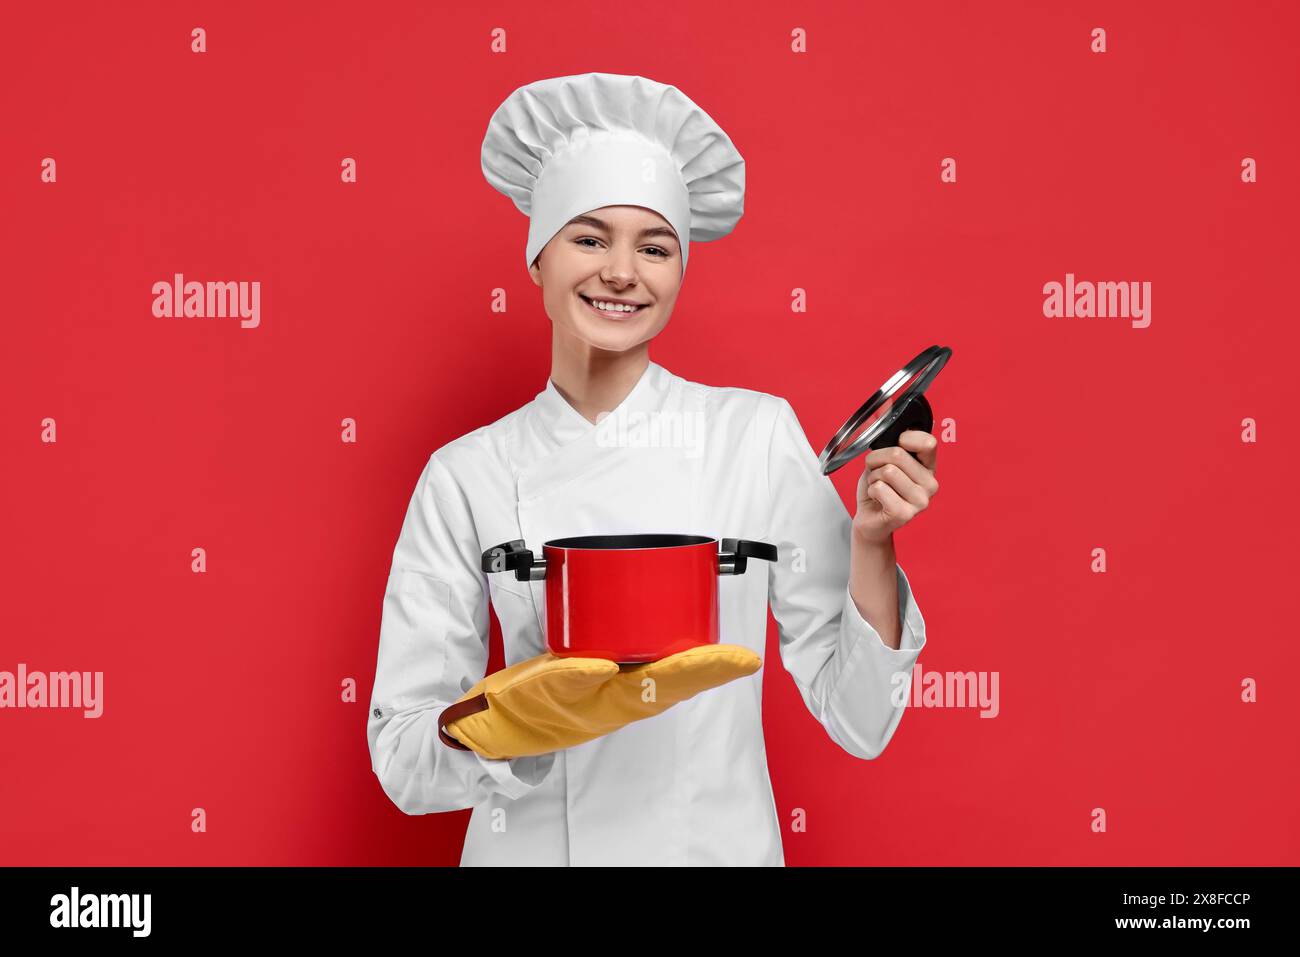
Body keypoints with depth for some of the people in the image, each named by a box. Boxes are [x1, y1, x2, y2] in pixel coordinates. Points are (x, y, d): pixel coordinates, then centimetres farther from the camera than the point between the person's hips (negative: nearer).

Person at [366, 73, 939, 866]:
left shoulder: (760, 434, -9)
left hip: (720, 842, 0)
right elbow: (404, 762, -8)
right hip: (534, 844, 0)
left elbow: (857, 724, -7)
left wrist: (871, 545, -21)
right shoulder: (468, 475, -8)